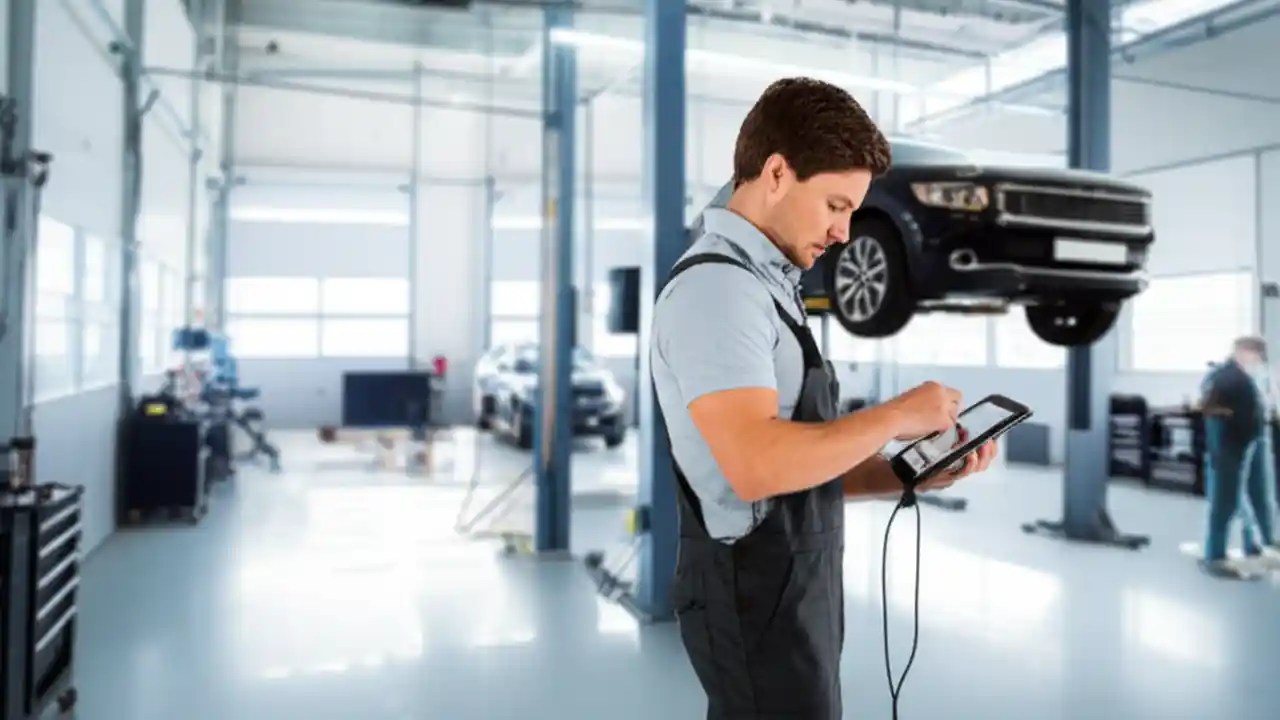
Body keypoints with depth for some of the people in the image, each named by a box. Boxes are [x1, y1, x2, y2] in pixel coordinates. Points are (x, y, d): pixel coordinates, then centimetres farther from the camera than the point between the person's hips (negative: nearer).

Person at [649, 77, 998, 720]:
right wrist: (896, 416, -18)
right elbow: (758, 465, -30)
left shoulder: (764, 282, 12)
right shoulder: (717, 287, -18)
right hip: (757, 594, -9)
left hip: (790, 585, 9)